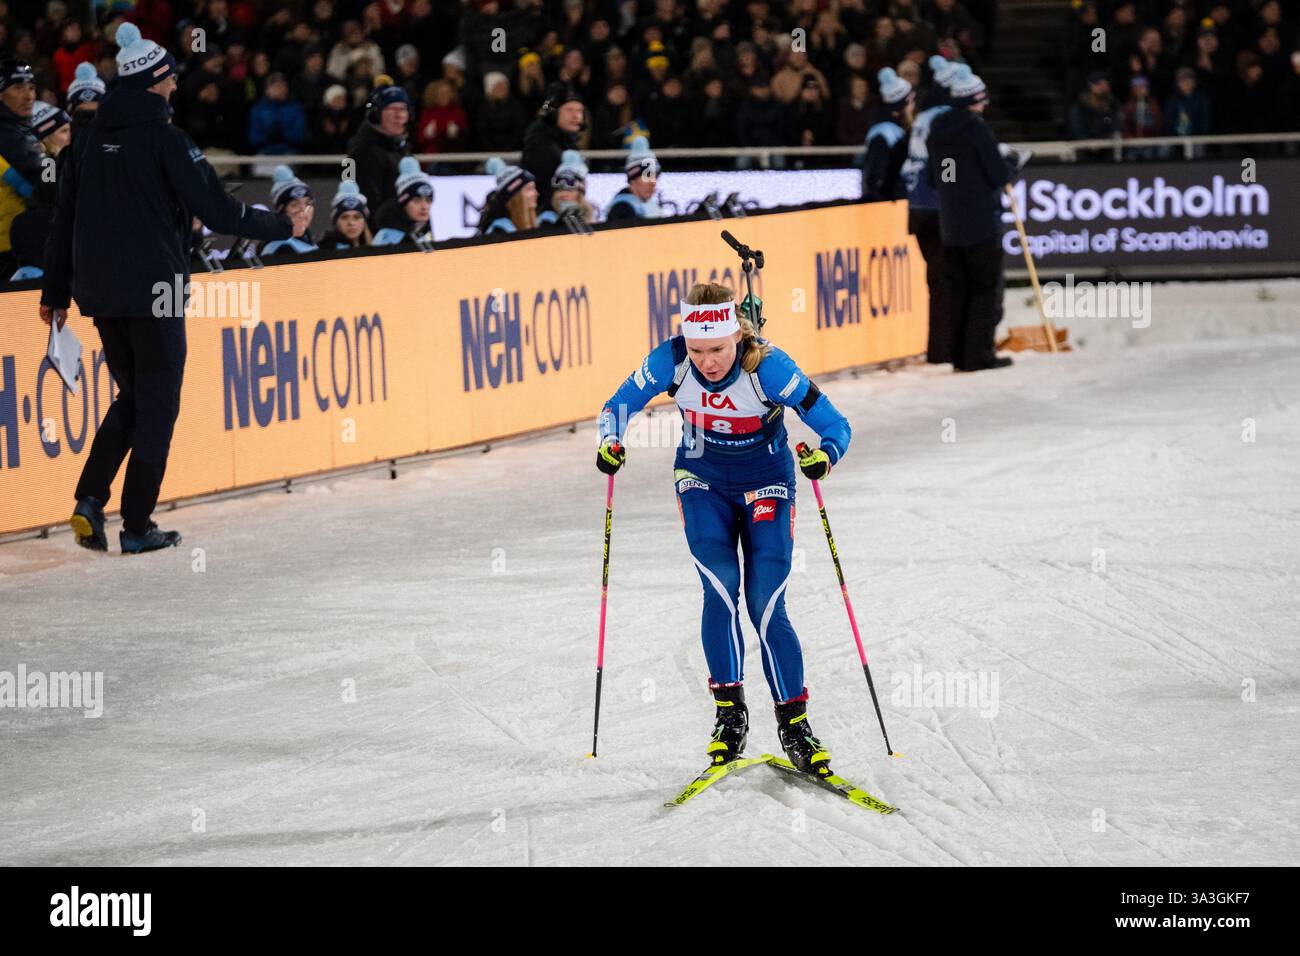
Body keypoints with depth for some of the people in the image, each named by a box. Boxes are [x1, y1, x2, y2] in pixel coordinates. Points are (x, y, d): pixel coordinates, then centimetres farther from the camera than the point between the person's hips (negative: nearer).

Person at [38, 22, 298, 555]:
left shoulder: (90, 138, 9)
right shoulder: (164, 137, -11)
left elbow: (64, 221, 13)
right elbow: (216, 211, -14)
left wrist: (55, 292, 20)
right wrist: (281, 226, -1)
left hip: (100, 293, 7)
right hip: (154, 292, -7)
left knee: (132, 397, 19)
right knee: (157, 407, 4)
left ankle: (89, 502, 3)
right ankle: (137, 528, 4)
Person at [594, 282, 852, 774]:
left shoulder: (767, 366, -28)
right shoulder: (671, 360, -21)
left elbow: (834, 425, -23)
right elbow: (619, 405, -8)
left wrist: (823, 456, -45)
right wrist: (610, 442, -29)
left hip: (765, 485, -2)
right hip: (703, 483, 2)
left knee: (766, 606, -9)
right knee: (720, 590, -18)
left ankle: (794, 723, 5)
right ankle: (729, 712, -5)